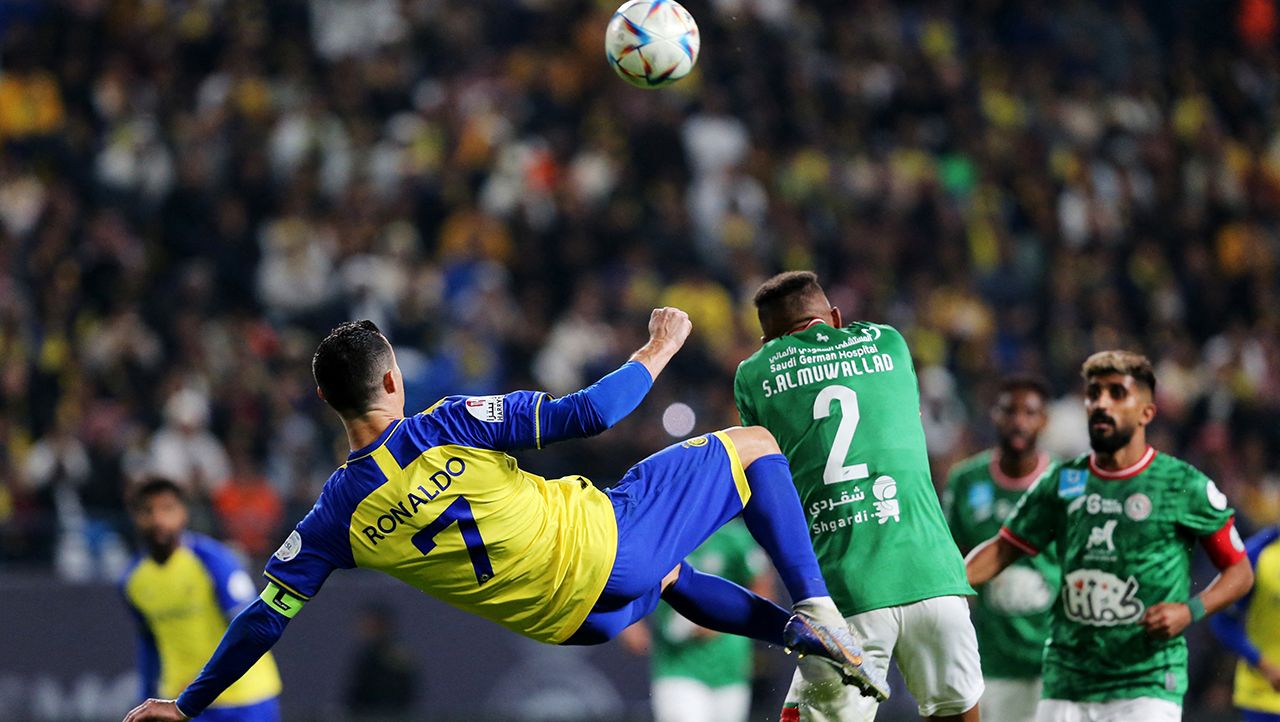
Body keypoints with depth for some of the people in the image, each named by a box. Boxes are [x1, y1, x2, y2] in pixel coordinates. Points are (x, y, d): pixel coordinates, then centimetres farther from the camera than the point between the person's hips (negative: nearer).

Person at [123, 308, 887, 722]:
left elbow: (265, 619, -3)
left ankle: (803, 635, 27)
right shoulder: (449, 426, -16)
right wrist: (657, 352, 3)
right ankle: (815, 608, 4)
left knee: (668, 576, 39)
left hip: (569, 622, 5)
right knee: (753, 446, 14)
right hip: (601, 541, -5)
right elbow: (586, 415, -14)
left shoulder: (336, 518, -6)